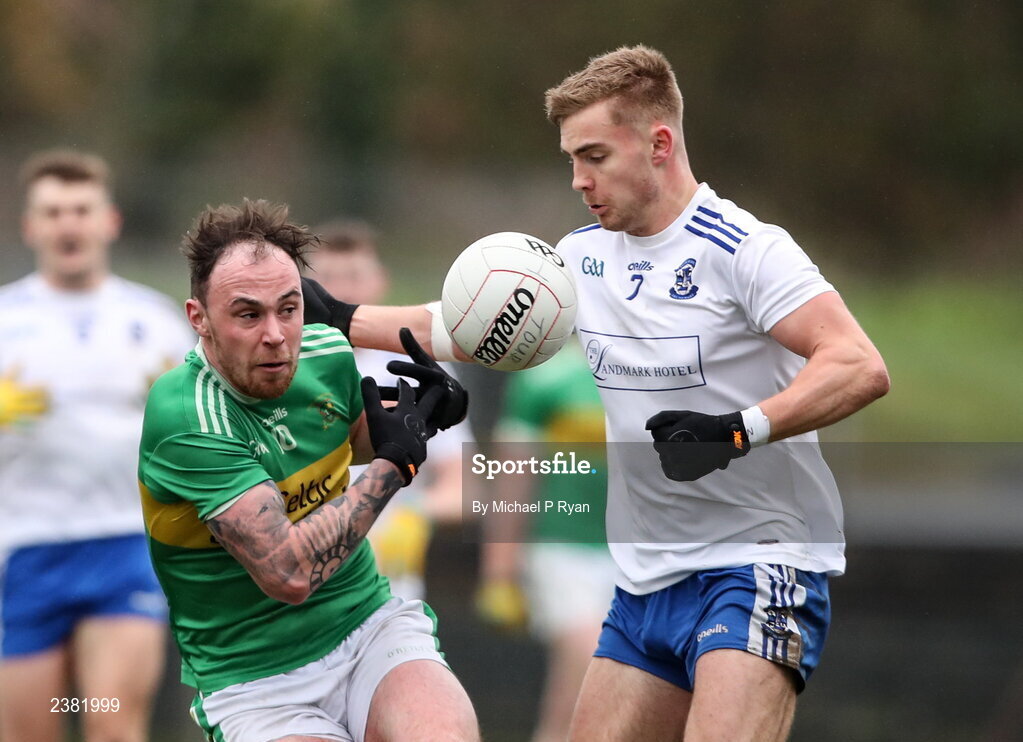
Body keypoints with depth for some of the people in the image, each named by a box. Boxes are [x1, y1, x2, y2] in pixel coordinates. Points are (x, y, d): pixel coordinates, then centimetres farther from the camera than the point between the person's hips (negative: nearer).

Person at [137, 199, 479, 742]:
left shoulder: (327, 352, 1)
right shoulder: (187, 419, -20)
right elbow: (288, 573, -26)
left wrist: (432, 410, 5)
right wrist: (396, 464, -16)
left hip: (372, 627, 4)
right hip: (254, 685, -3)